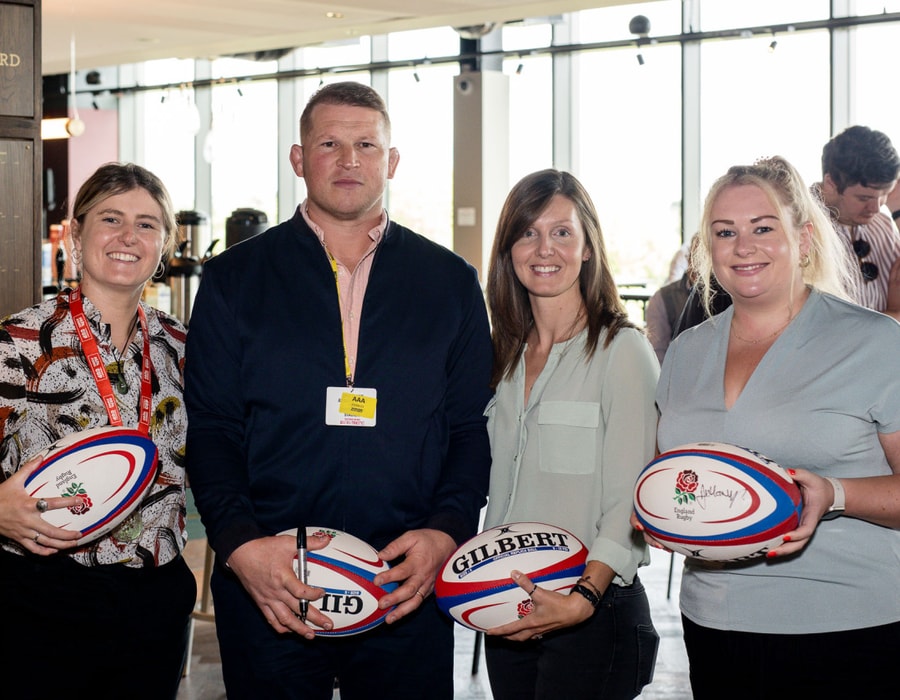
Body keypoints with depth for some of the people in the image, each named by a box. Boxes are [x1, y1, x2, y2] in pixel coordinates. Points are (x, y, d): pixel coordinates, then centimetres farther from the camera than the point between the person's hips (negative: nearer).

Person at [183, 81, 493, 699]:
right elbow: (210, 427, 1)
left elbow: (471, 427, 8)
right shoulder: (234, 279, 6)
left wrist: (448, 531, -9)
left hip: (410, 588, 1)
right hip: (266, 585, -1)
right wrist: (240, 543, -14)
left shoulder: (451, 283, 9)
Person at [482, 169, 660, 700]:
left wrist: (583, 599, -27)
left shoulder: (623, 351, -10)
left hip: (594, 619, -6)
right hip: (507, 619, 6)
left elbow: (629, 505, -15)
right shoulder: (508, 357, 11)